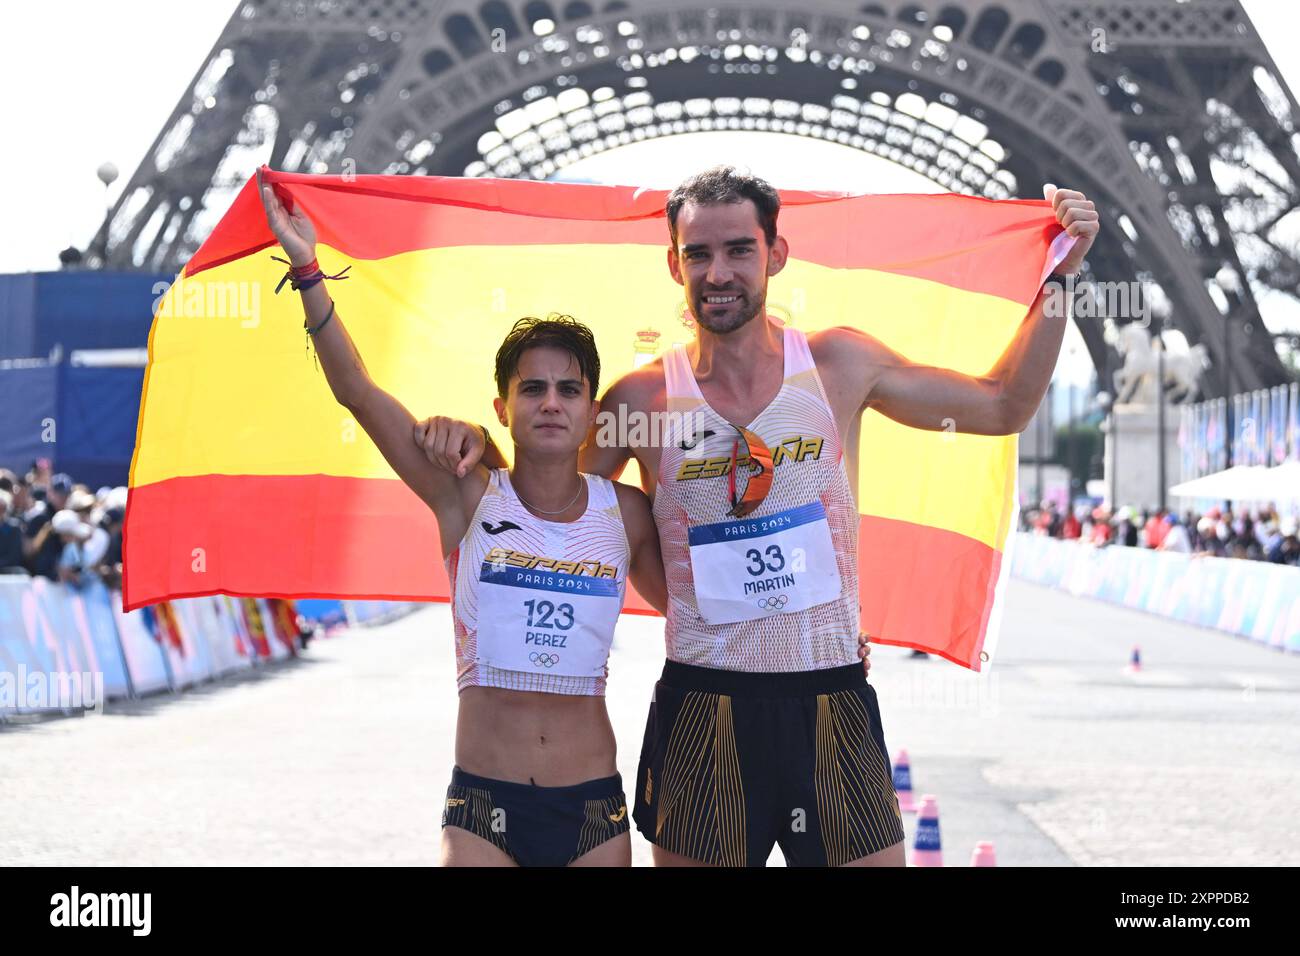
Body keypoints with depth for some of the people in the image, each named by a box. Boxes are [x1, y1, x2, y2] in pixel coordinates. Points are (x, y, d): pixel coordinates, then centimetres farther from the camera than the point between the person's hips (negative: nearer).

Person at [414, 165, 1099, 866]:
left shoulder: (838, 365, 3)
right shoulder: (643, 399, 0)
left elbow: (1003, 407, 12)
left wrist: (1061, 276, 8)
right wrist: (473, 443, -8)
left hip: (833, 706, 1)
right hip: (701, 712, -1)